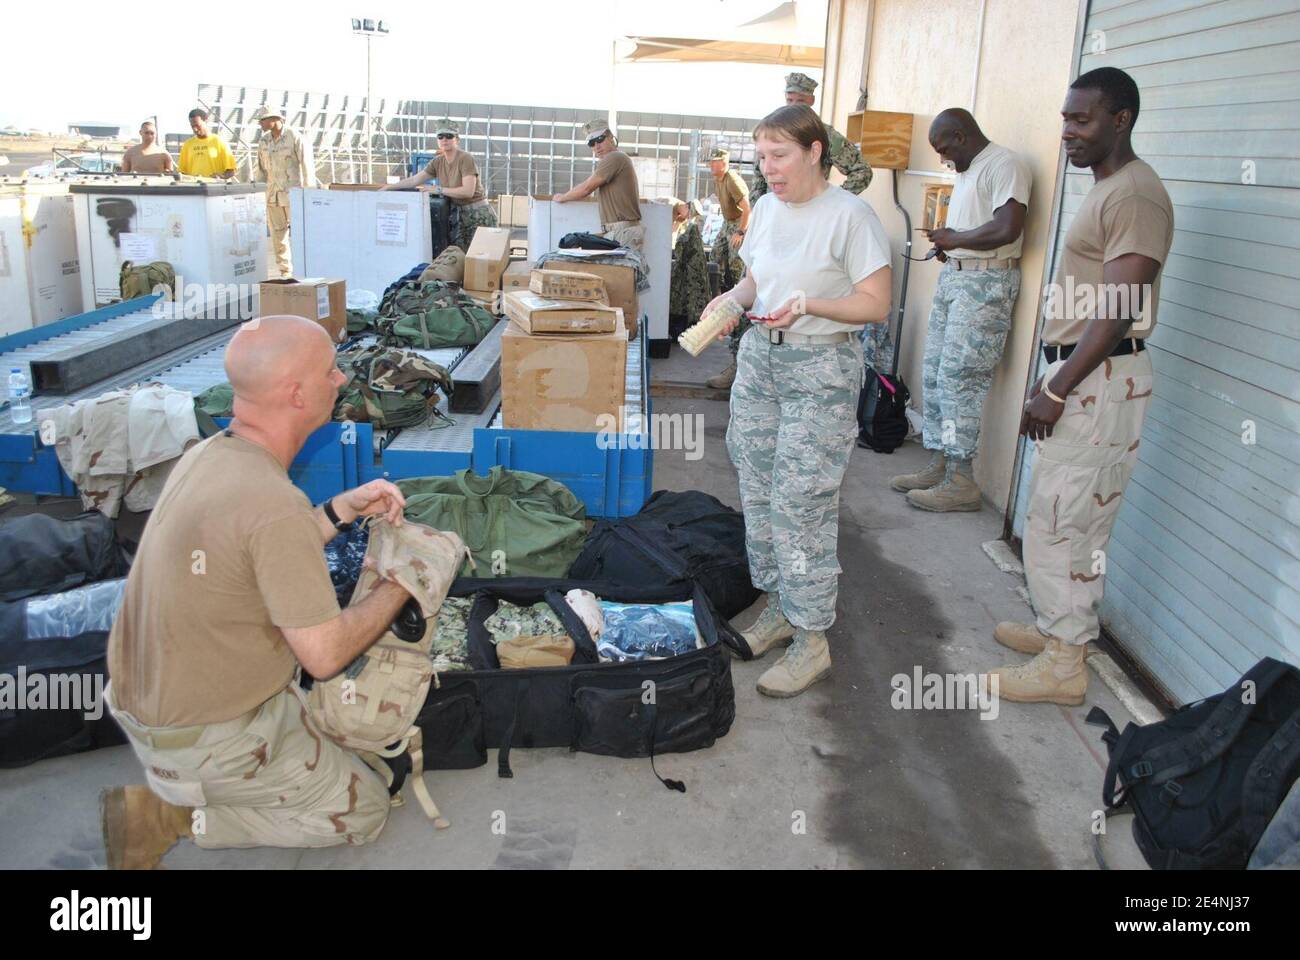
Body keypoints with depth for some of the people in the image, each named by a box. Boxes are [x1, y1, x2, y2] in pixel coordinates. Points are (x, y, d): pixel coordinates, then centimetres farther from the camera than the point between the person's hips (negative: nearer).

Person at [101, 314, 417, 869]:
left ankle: (174, 787, 15)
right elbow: (325, 655, -23)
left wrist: (343, 509, 2)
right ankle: (174, 817, 1)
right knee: (365, 810, 7)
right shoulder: (276, 506, -32)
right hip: (204, 737, -8)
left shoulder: (204, 455, -4)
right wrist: (402, 586, -9)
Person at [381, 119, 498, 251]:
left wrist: (438, 189, -20)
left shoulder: (465, 159, -14)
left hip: (479, 215, -7)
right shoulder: (438, 162, 7)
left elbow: (468, 191, -23)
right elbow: (414, 180, 8)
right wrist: (387, 188, 3)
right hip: (462, 215, 7)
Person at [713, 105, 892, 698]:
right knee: (758, 492, 10)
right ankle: (779, 607, 28)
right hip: (759, 357, 7)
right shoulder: (766, 208, 9)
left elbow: (877, 305, -13)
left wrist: (808, 303, -25)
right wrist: (733, 300, -2)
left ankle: (812, 641, 3)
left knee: (801, 502, -8)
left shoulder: (850, 216, -12)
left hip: (821, 366, -7)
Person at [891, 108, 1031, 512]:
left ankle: (962, 482, -4)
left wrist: (955, 239, -10)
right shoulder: (968, 171, 19)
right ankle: (938, 466, 18)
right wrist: (947, 246, 8)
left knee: (958, 379, -10)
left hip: (986, 284, -10)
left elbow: (1007, 228, -23)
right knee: (934, 375, 9)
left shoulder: (1004, 165, -11)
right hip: (953, 277, 10)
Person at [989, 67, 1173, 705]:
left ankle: (1063, 663, 5)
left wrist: (1055, 391, -22)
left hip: (1100, 379, -10)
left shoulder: (1134, 194, -16)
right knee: (1073, 517, 16)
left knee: (1061, 519, -5)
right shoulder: (1105, 188, 16)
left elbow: (1118, 311, -22)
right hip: (1079, 372, 10)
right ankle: (1061, 628, 29)